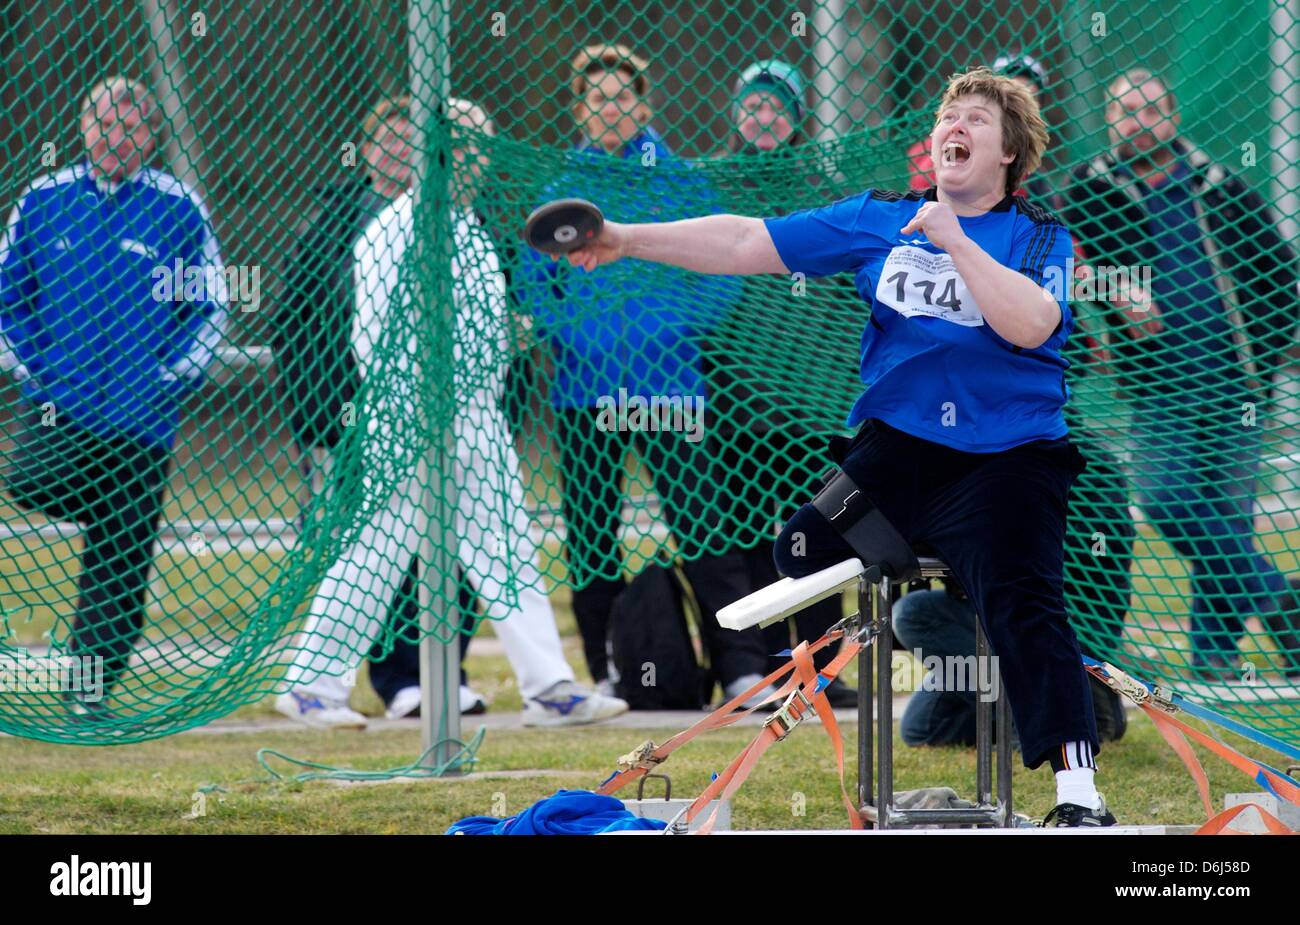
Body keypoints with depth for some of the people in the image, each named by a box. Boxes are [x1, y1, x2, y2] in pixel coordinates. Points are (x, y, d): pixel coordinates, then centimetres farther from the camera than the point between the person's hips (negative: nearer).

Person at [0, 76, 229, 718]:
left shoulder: (179, 209, 1)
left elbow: (210, 309, 6)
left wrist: (172, 376, -6)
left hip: (141, 414, -1)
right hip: (57, 402, 1)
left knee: (120, 560, 1)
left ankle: (92, 687, 12)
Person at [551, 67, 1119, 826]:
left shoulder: (1039, 237, 0)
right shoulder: (879, 220, 8)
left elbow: (1029, 324, -20)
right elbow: (749, 244, 3)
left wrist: (954, 242, -21)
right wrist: (629, 240, -5)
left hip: (1004, 458, -5)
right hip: (896, 448, 5)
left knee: (1021, 606, -21)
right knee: (802, 553, -5)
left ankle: (1079, 794, -23)